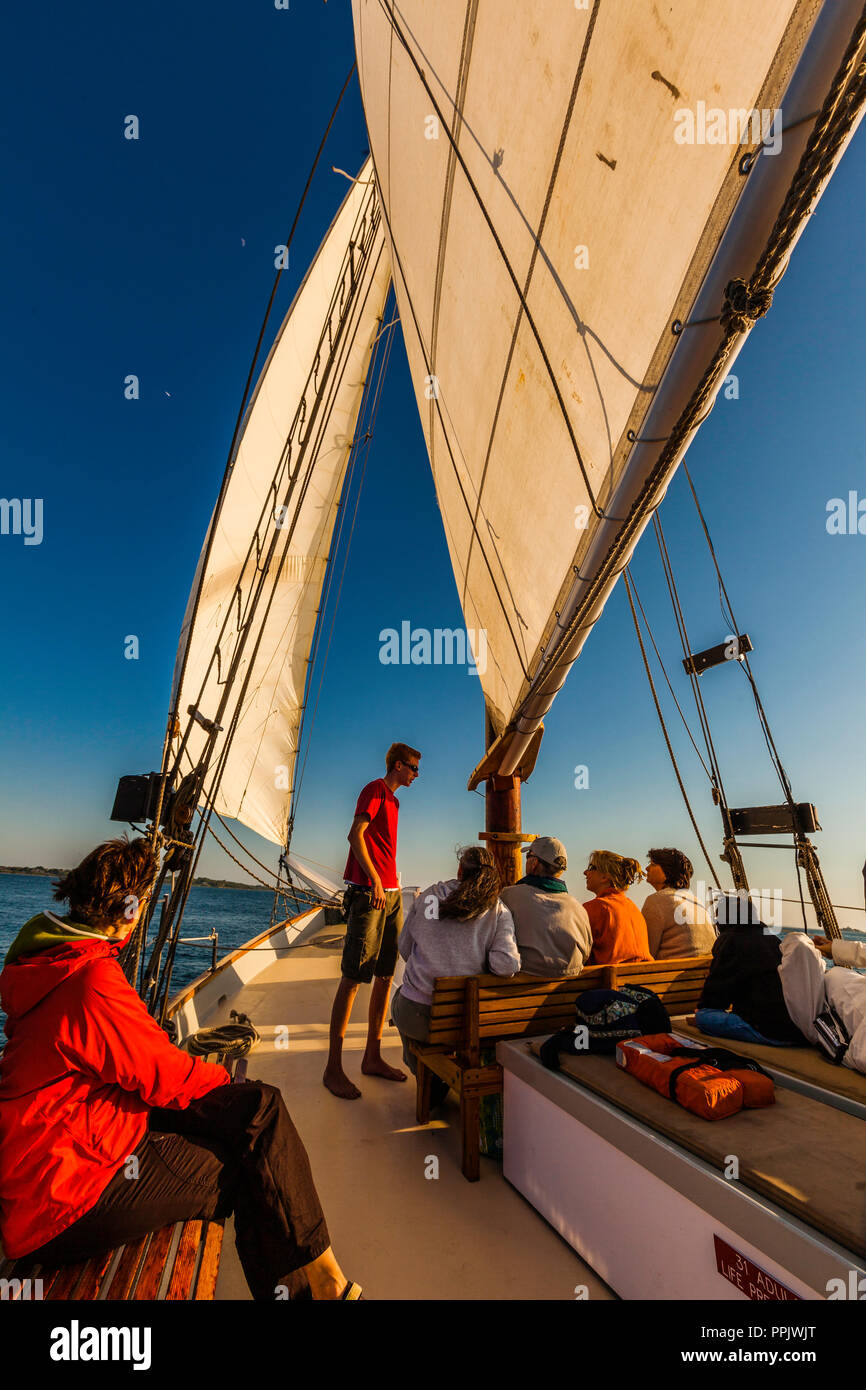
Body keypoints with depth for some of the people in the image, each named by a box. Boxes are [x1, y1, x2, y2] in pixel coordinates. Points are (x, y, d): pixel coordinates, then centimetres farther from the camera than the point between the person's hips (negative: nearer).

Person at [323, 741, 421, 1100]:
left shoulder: (392, 799, 20)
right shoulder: (375, 789, -6)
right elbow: (355, 834, -16)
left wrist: (394, 884, 17)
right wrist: (375, 880, -20)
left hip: (390, 892, 9)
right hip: (368, 892, -9)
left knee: (385, 976, 11)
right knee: (353, 977, -3)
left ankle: (372, 1057, 22)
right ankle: (333, 1068, 7)